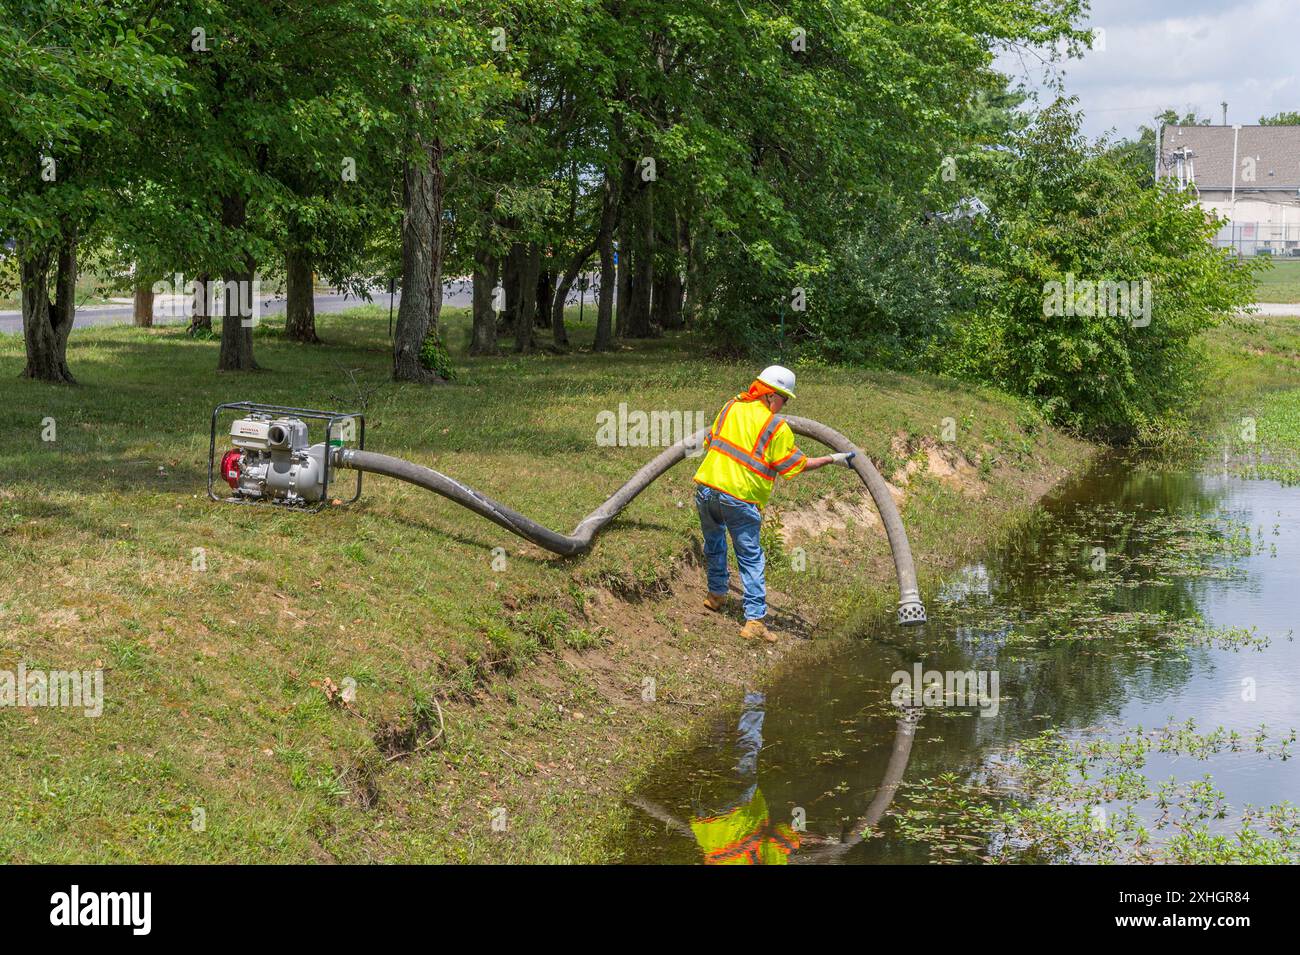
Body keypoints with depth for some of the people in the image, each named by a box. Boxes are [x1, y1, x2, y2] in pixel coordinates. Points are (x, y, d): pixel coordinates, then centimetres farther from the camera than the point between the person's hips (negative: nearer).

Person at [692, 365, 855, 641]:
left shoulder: (731, 407, 9)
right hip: (740, 499, -5)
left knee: (714, 541, 29)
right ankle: (754, 620, -3)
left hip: (707, 488, 5)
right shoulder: (777, 427, -7)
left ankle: (716, 594, 38)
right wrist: (831, 460, 9)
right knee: (751, 559, 3)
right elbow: (795, 465, -1)